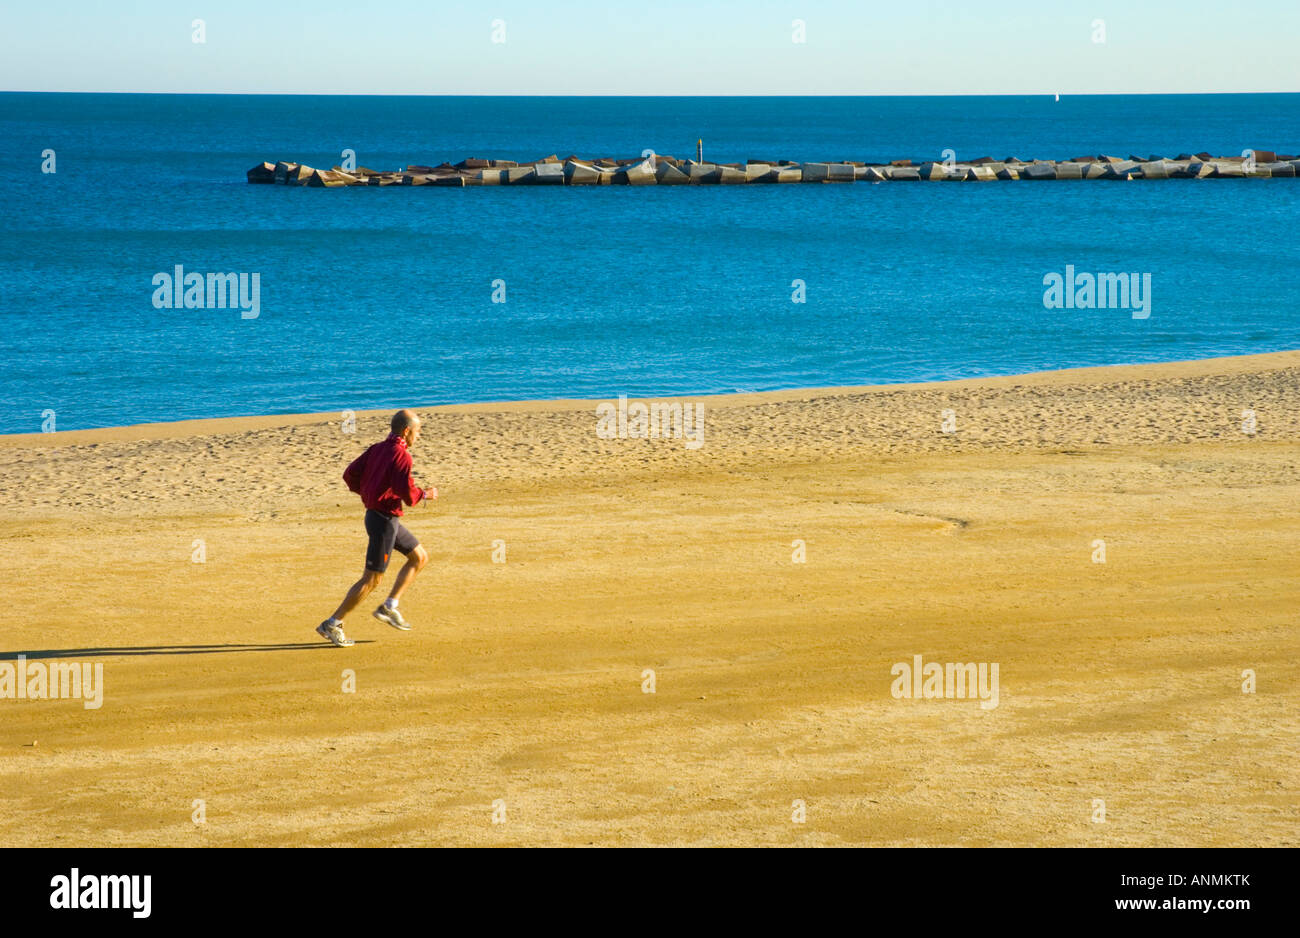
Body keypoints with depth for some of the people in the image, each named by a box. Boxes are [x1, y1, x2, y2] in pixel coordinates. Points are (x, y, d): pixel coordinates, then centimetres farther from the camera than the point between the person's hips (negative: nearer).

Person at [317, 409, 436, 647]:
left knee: (420, 557, 18)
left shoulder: (378, 449, 8)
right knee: (372, 579, -4)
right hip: (384, 519, -10)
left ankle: (389, 607, 16)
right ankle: (331, 625, 0)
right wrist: (426, 494, -3)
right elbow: (408, 495, -22)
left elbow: (350, 475, 8)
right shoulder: (401, 456, -18)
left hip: (378, 515, 10)